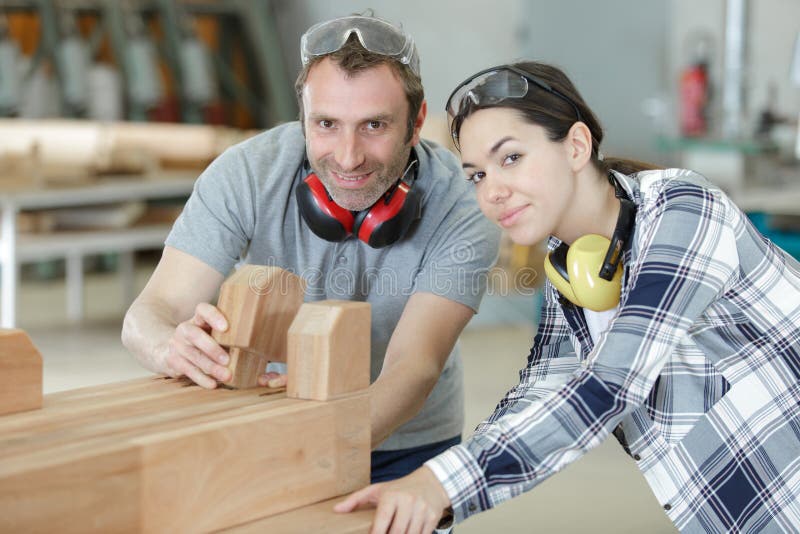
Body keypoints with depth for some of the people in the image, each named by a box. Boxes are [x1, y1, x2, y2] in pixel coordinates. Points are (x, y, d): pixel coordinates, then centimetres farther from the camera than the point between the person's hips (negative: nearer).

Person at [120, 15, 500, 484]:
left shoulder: (462, 211, -22)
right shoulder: (247, 175, -20)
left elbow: (412, 370, -30)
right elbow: (148, 316, -24)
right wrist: (174, 348, -49)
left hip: (405, 448, 1)